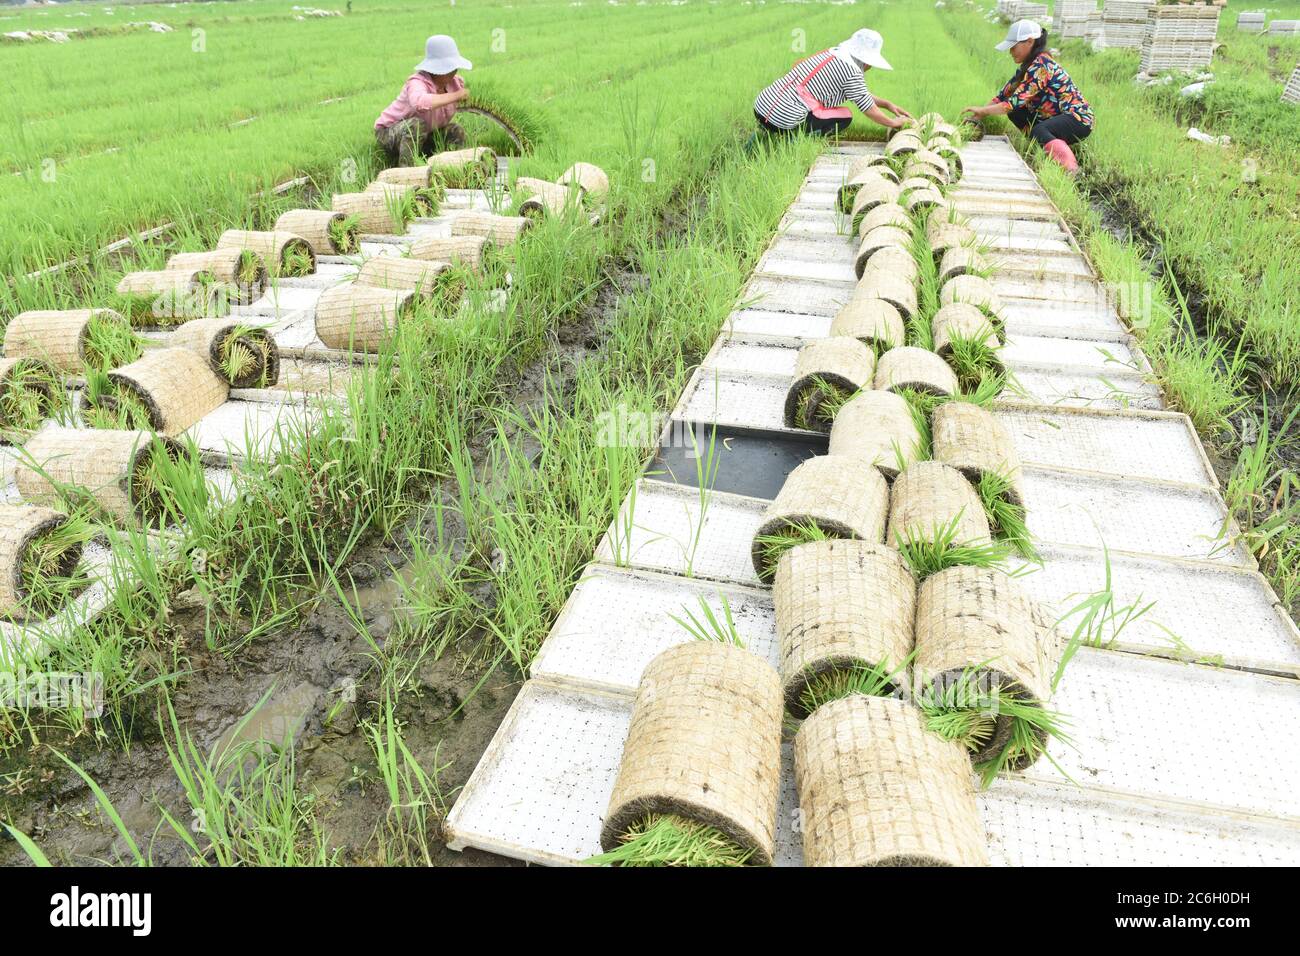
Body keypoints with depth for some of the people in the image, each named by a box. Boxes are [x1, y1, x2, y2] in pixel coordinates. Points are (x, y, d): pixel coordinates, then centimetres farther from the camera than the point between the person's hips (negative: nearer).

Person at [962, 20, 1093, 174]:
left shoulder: (1041, 65, -20)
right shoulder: (1029, 65, 8)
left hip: (1078, 119, -10)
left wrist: (983, 111, -20)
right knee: (1014, 113, -1)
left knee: (1038, 131, -36)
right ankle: (1046, 144, -7)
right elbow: (1005, 95, 7)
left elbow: (1017, 101, -25)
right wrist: (978, 115, -4)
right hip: (1057, 117, 10)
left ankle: (1070, 168, -41)